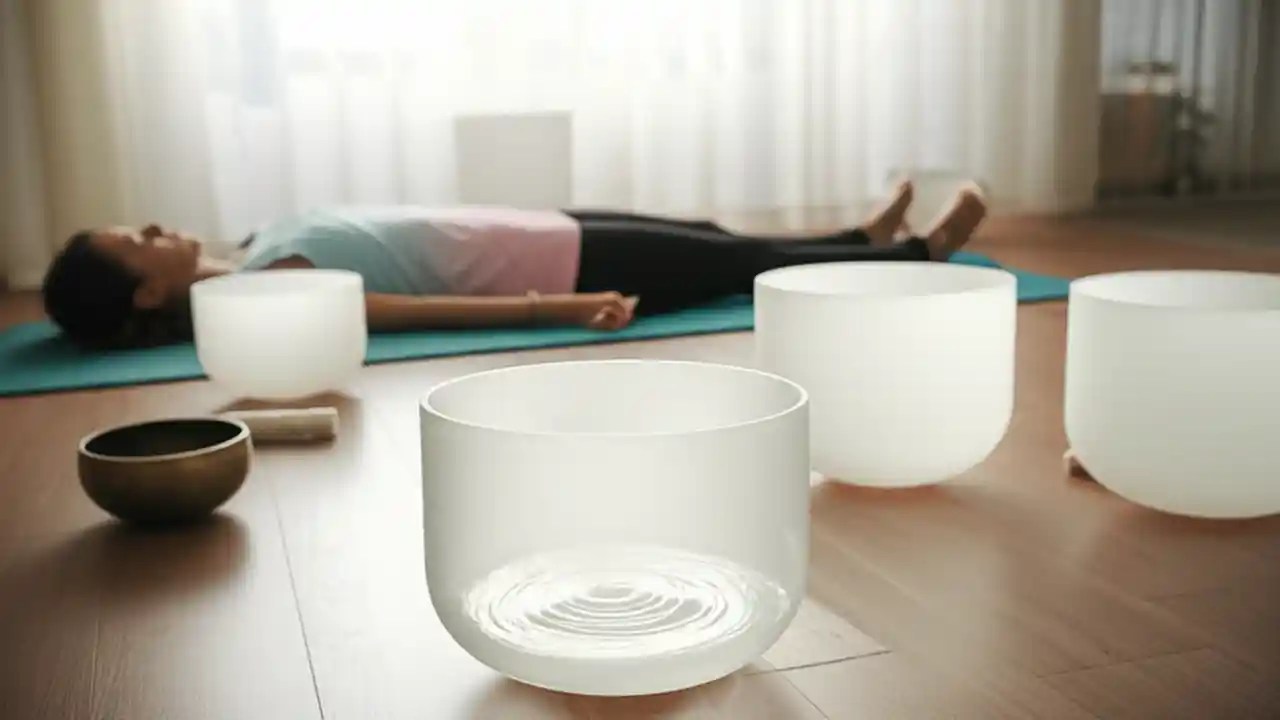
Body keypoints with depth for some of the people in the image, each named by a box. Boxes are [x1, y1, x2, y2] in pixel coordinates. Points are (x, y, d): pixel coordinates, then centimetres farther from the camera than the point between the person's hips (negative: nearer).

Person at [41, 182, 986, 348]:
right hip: (544, 265, -8)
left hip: (530, 237, 8)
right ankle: (921, 253, 21)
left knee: (720, 240, 19)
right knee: (748, 262, 3)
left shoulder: (258, 254, 6)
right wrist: (552, 310, -34)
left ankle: (867, 236, 39)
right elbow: (404, 311, -28)